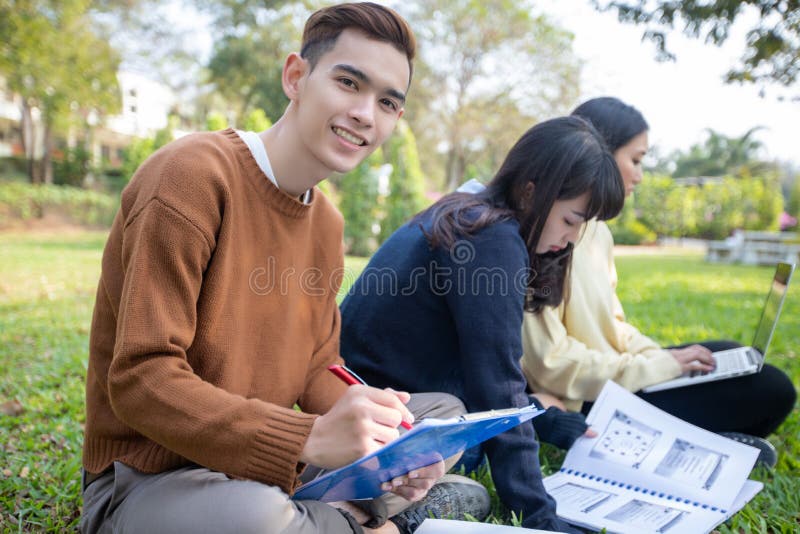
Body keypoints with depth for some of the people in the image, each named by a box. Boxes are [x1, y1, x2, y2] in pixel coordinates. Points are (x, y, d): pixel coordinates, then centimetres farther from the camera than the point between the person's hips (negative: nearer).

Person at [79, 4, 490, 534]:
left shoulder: (327, 222, 5)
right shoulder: (192, 175, -21)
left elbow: (318, 369, 4)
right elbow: (141, 381, -26)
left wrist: (382, 442, -16)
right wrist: (309, 439, -35)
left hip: (271, 467, 7)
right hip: (146, 477, -6)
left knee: (446, 411, 10)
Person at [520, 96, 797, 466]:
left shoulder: (597, 231, 7)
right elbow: (548, 361, -24)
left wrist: (663, 358, -2)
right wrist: (659, 365, -16)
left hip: (609, 378, 9)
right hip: (584, 408, -9)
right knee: (770, 389, -6)